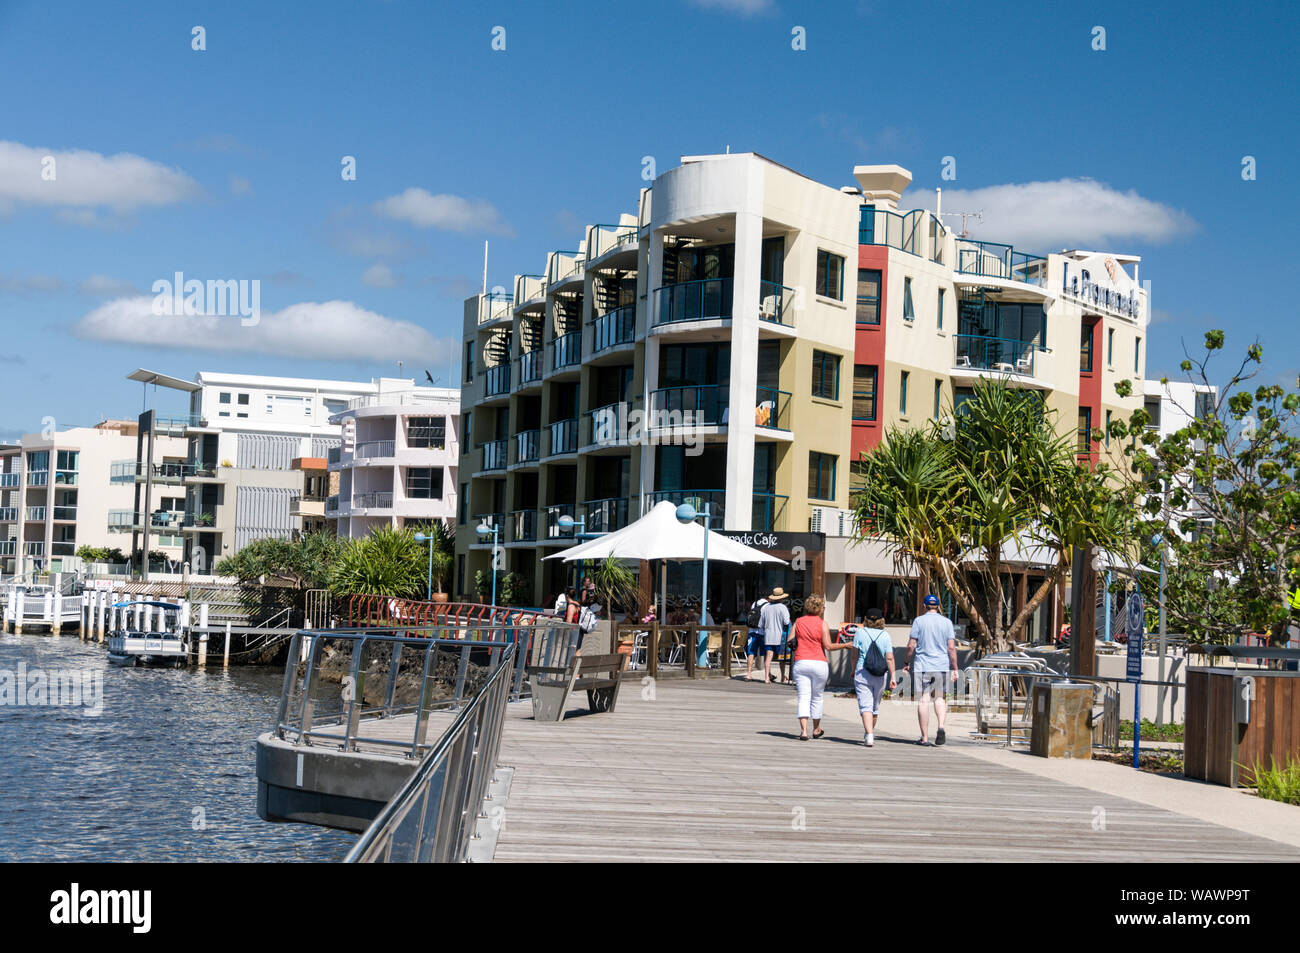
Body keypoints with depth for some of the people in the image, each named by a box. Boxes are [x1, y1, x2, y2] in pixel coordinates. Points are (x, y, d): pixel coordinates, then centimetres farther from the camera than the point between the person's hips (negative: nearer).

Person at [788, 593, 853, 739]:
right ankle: (816, 730, 25)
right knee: (817, 697, 13)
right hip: (819, 663, -2)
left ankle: (804, 730, -14)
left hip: (801, 662, 2)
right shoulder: (822, 624, -5)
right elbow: (828, 646, -10)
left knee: (803, 697, -1)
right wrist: (845, 645, 1)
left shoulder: (799, 622, 6)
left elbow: (790, 640, 3)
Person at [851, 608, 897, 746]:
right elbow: (889, 658, -6)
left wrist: (853, 670, 14)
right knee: (875, 706, 18)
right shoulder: (885, 635, 0)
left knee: (865, 705, -6)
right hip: (880, 676, 3)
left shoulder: (860, 632, -3)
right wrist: (892, 676, -4)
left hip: (862, 674, -3)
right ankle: (870, 733, 33)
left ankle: (869, 735, -21)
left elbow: (855, 655, 0)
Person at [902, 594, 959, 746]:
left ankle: (925, 737, 0)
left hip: (922, 666, -2)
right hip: (942, 666, 2)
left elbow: (911, 645, -4)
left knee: (924, 700, -1)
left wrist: (907, 663, 9)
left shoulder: (919, 621, -1)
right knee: (939, 697, 15)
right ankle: (941, 726, -9)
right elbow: (951, 648, 0)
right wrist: (954, 669, 5)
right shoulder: (946, 622, 5)